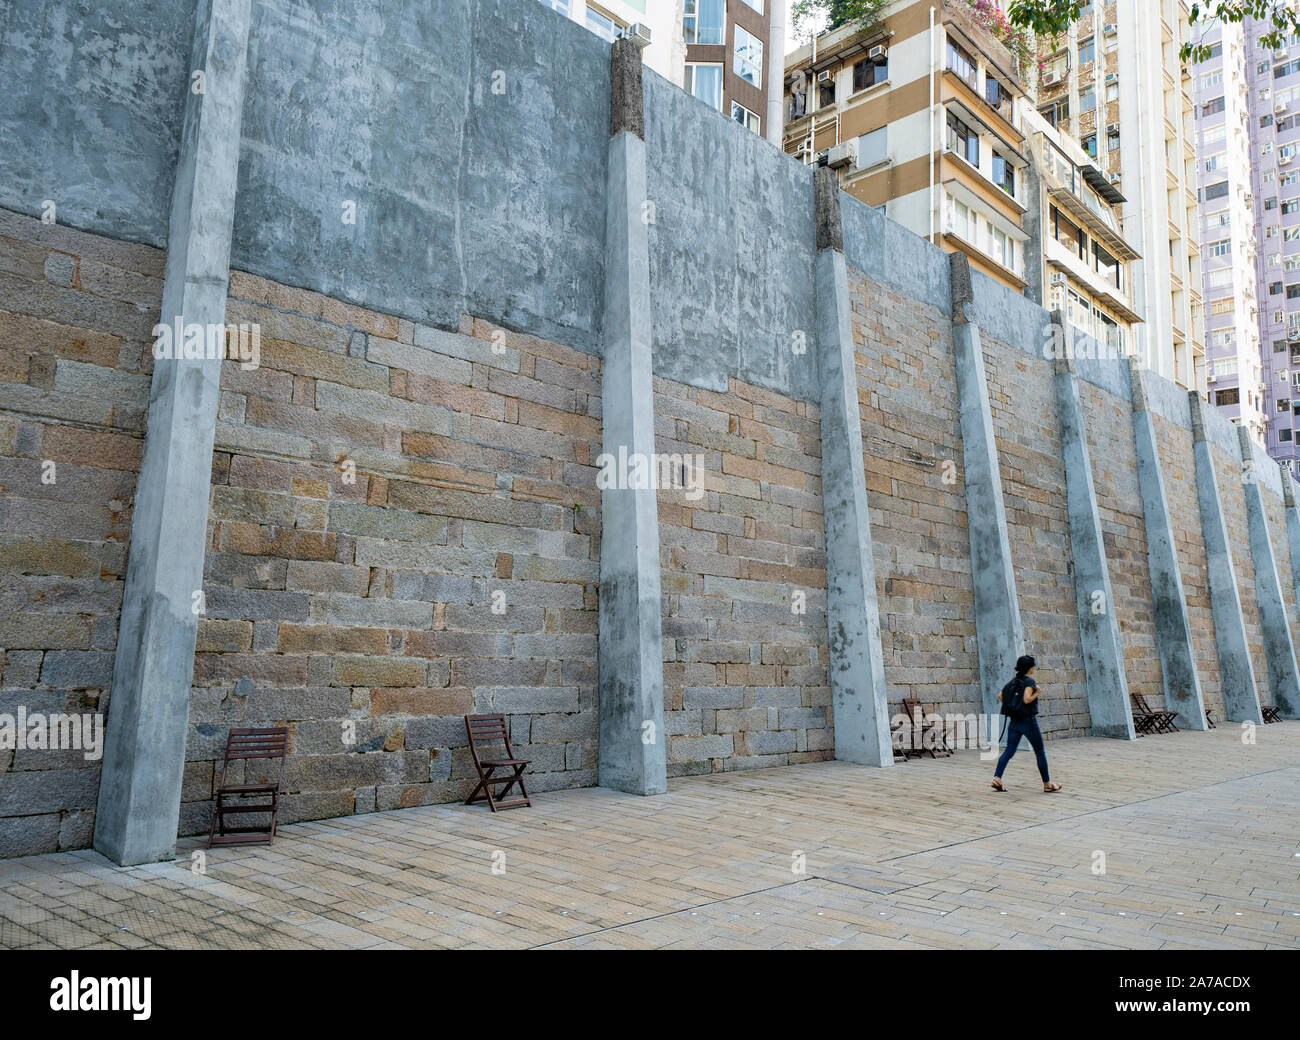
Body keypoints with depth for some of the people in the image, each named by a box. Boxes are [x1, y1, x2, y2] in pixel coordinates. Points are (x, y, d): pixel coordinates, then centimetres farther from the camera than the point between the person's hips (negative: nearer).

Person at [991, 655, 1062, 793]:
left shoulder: (1014, 681, 11)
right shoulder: (1029, 681, -11)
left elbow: (1000, 696, 11)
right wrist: (1037, 693, -9)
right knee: (1040, 752, 7)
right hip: (1028, 720, -7)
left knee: (1009, 750, 3)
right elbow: (1027, 699, -24)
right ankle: (1047, 784, 14)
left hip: (1014, 721, 7)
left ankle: (997, 778, -9)